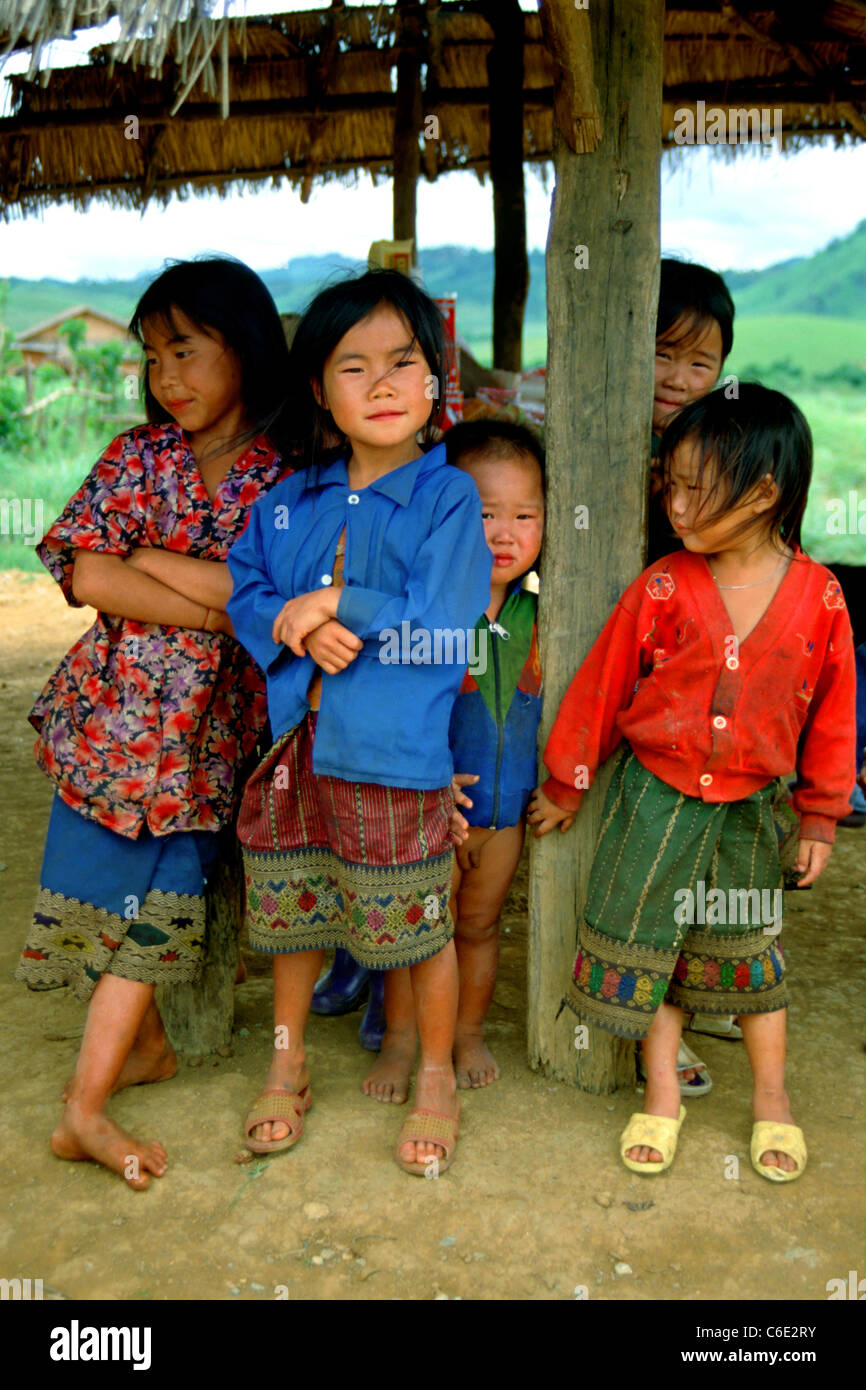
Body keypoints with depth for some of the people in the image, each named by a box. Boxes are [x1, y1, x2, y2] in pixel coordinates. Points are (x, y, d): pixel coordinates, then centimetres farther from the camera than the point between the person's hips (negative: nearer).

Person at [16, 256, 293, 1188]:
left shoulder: (288, 476, -2)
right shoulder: (138, 456, 1)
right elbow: (85, 574, -10)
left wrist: (152, 561, -14)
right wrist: (227, 605, -15)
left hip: (207, 728, -1)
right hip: (114, 707, 2)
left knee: (155, 897, 1)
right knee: (103, 886, 7)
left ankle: (84, 1107, 12)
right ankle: (144, 1044, 32)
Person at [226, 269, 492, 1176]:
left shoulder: (448, 498, -8)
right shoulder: (289, 501, 8)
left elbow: (443, 629, -16)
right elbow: (245, 593, 7)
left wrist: (337, 604, -15)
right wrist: (303, 629, -13)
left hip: (397, 753, -4)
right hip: (294, 738, 5)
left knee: (422, 926, 8)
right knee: (290, 912, 18)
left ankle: (437, 1076, 31)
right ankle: (287, 1062, 40)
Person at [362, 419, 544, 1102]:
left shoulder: (537, 618, -1)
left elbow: (550, 707, 11)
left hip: (507, 811, 4)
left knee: (480, 924, 19)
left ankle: (469, 1034, 39)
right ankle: (399, 1041, 30)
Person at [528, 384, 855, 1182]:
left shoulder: (819, 597, -10)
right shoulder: (661, 589, -11)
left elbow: (832, 713, 1)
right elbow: (600, 689, -2)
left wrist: (820, 817, 6)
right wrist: (566, 786, 5)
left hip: (749, 813, 0)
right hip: (656, 801, 0)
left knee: (750, 953, 14)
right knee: (650, 950, 10)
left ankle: (771, 1096, 35)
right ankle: (662, 1095, 29)